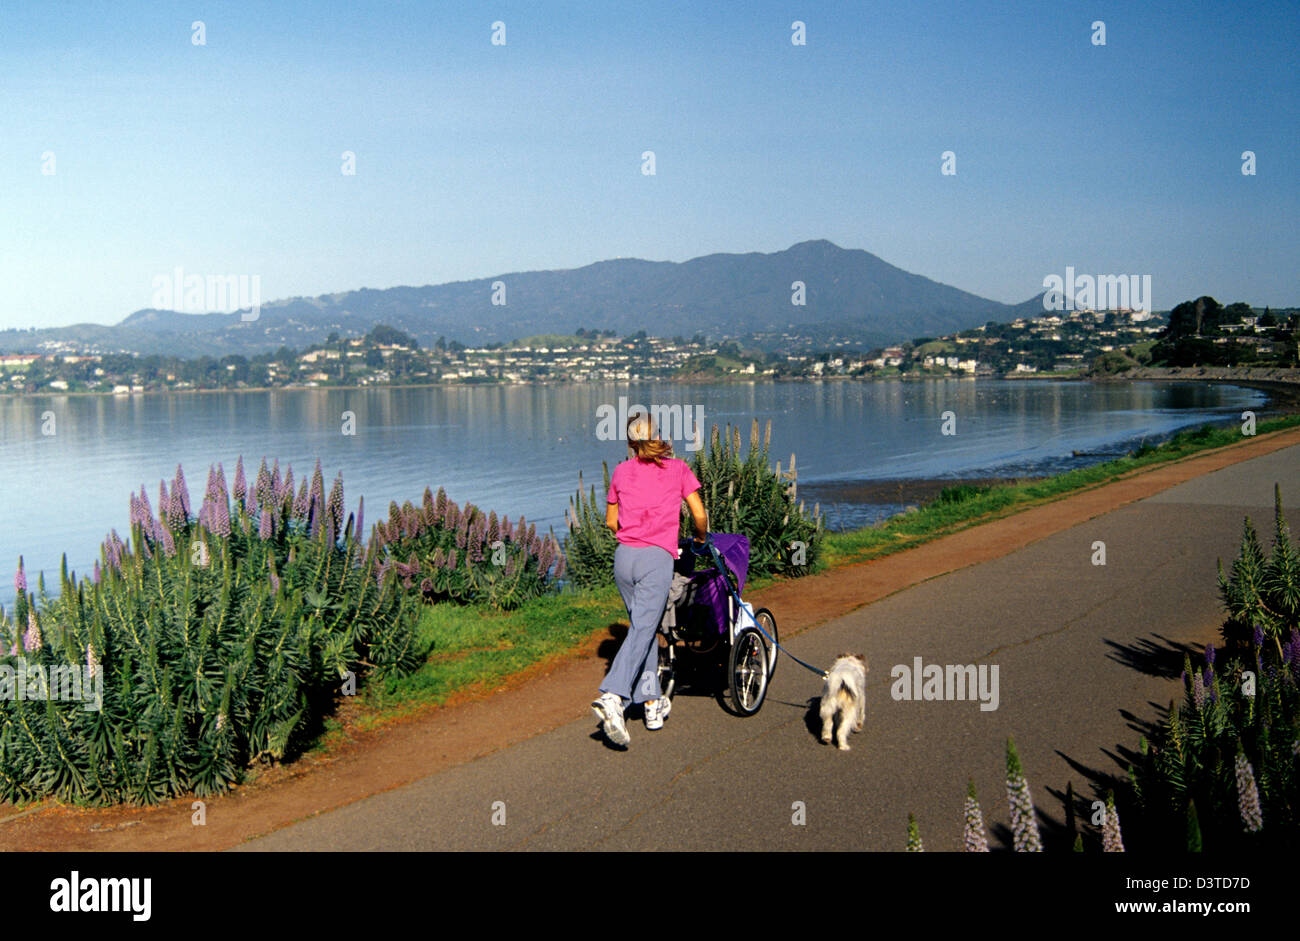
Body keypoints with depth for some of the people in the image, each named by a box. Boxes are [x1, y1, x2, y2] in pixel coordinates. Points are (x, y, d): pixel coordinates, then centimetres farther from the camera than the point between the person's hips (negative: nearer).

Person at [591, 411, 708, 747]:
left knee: (643, 627, 18)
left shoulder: (621, 472, 13)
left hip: (624, 556, 4)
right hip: (657, 558, -4)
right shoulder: (677, 469, 5)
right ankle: (612, 698, -30)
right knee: (642, 631, -11)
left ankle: (653, 703, 20)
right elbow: (699, 515, 5)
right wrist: (700, 538, 25)